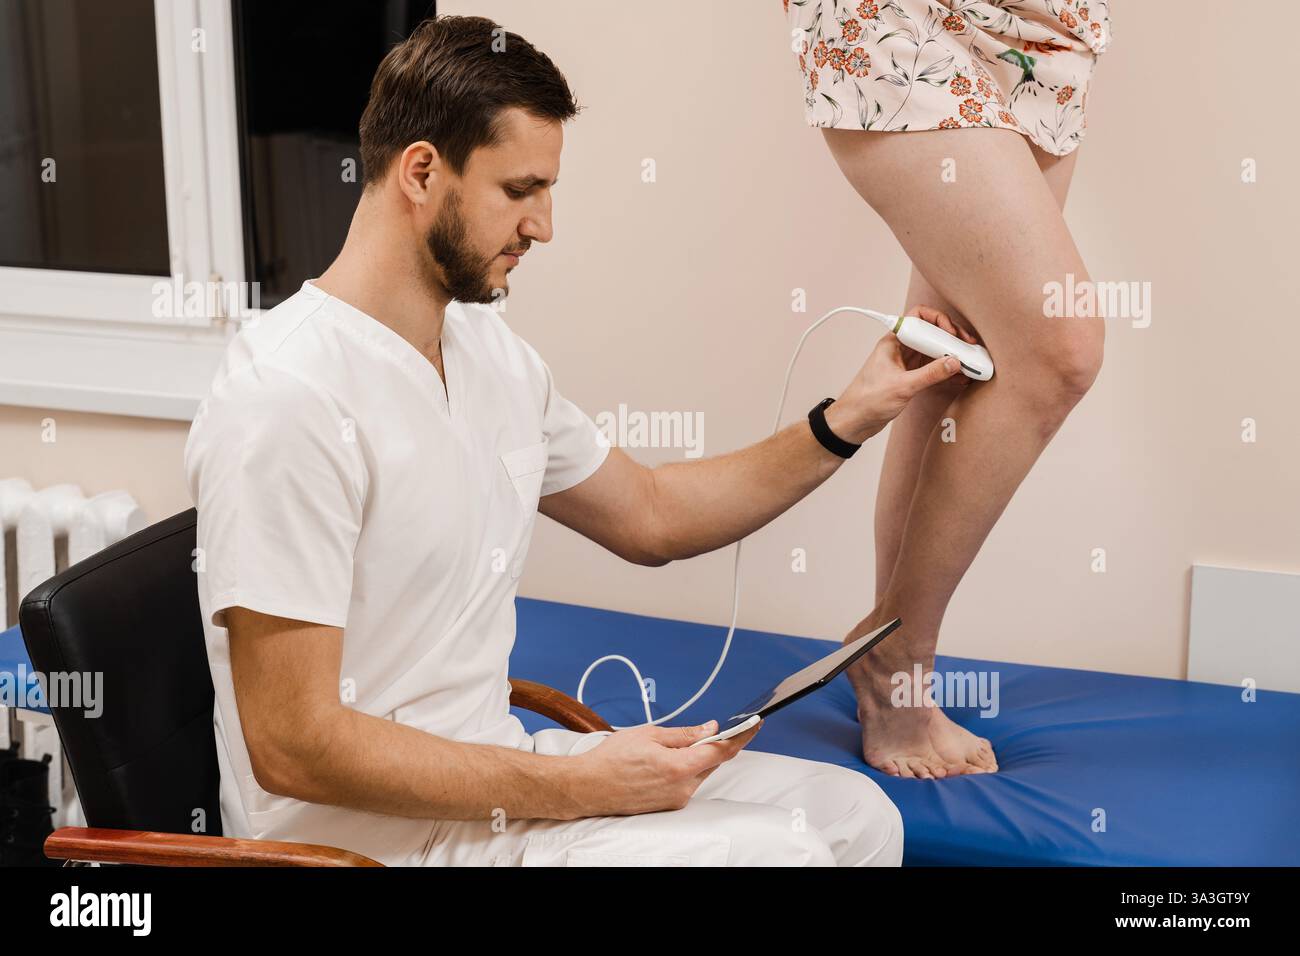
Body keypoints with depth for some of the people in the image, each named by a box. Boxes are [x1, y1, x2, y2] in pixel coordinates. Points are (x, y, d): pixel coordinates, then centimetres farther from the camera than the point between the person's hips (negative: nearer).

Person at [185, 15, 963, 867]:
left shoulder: (491, 350, 6)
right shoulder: (291, 398, -21)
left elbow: (650, 515, 20)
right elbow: (292, 746, -22)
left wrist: (848, 421, 10)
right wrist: (578, 786, -21)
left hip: (484, 766, 8)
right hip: (369, 830, -8)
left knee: (855, 815, 2)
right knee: (775, 848, -19)